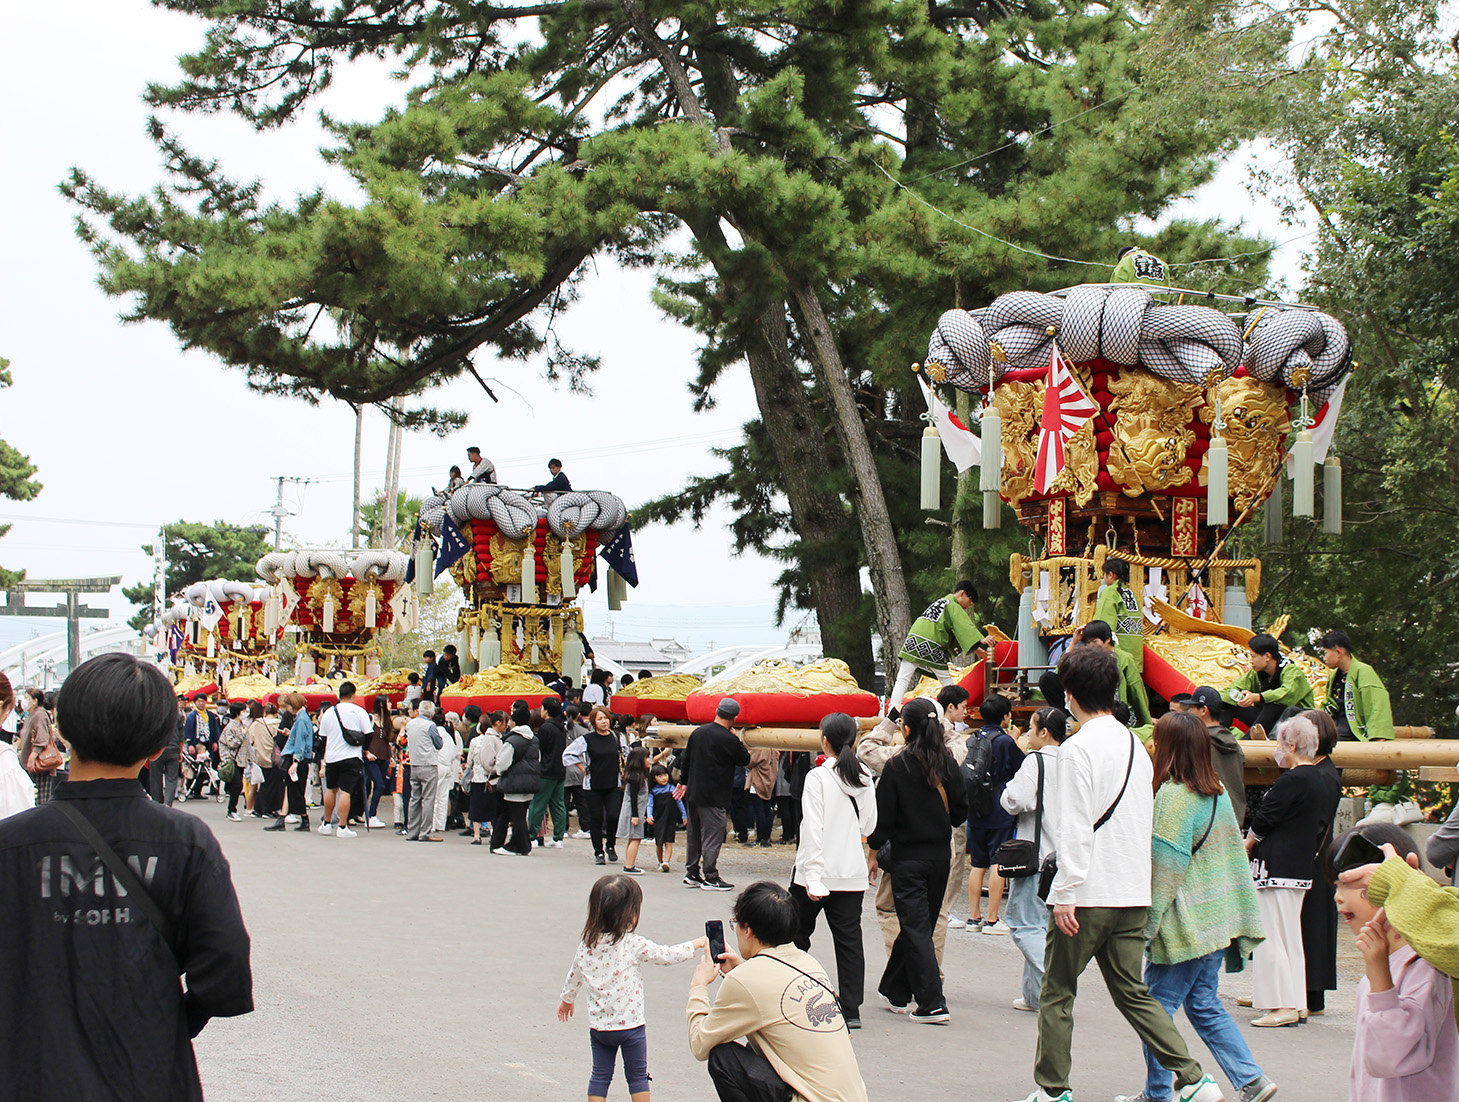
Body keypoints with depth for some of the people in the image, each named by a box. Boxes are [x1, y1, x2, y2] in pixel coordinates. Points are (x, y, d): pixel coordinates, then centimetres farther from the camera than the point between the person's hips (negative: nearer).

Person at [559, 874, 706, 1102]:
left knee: (600, 1075, 12)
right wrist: (696, 944, 8)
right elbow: (668, 955, -8)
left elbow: (574, 976, 14)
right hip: (630, 1024, -4)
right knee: (637, 1076, 10)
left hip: (598, 1023, 4)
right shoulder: (633, 944, -16)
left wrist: (567, 999, 34)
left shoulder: (586, 945, 0)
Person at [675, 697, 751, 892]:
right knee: (712, 837, -2)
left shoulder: (697, 732, 6)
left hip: (693, 794, 7)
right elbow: (745, 759, -3)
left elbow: (686, 759, 16)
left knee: (694, 835, 15)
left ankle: (692, 874, 21)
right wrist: (738, 740, 7)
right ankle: (710, 878, 1)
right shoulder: (728, 739, -16)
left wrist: (684, 782, 28)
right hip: (713, 797, -7)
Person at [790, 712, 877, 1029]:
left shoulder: (818, 777, -12)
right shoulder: (865, 779, 3)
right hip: (853, 872, 4)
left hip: (819, 871, -4)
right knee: (849, 939, 4)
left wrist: (812, 876, -18)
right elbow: (869, 826, 10)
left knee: (797, 933, 12)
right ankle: (851, 1010, 1)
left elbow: (813, 829, -16)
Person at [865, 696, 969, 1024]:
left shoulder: (898, 766, -12)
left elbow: (883, 816, -9)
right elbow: (960, 810, 5)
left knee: (916, 928, -2)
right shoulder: (948, 763, -1)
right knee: (917, 925, 17)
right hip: (941, 856, 5)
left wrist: (873, 852, 3)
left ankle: (932, 1003, -10)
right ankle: (895, 991, 32)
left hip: (908, 858, -5)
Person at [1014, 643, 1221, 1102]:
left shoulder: (1078, 747, -11)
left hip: (1088, 893, -7)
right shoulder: (1135, 744, 11)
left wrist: (1066, 894, -15)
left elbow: (1075, 827, -16)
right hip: (1133, 893, 7)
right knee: (1132, 991, 11)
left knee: (1057, 993, 6)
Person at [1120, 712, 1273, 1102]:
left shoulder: (1172, 796, -16)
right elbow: (1234, 855, 15)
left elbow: (1166, 866, -17)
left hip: (1185, 923, -9)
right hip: (1217, 921, 9)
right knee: (1205, 1005, 14)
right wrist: (1242, 923, 20)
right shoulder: (1217, 794, 10)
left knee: (1157, 1005, 2)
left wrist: (1148, 920, -11)